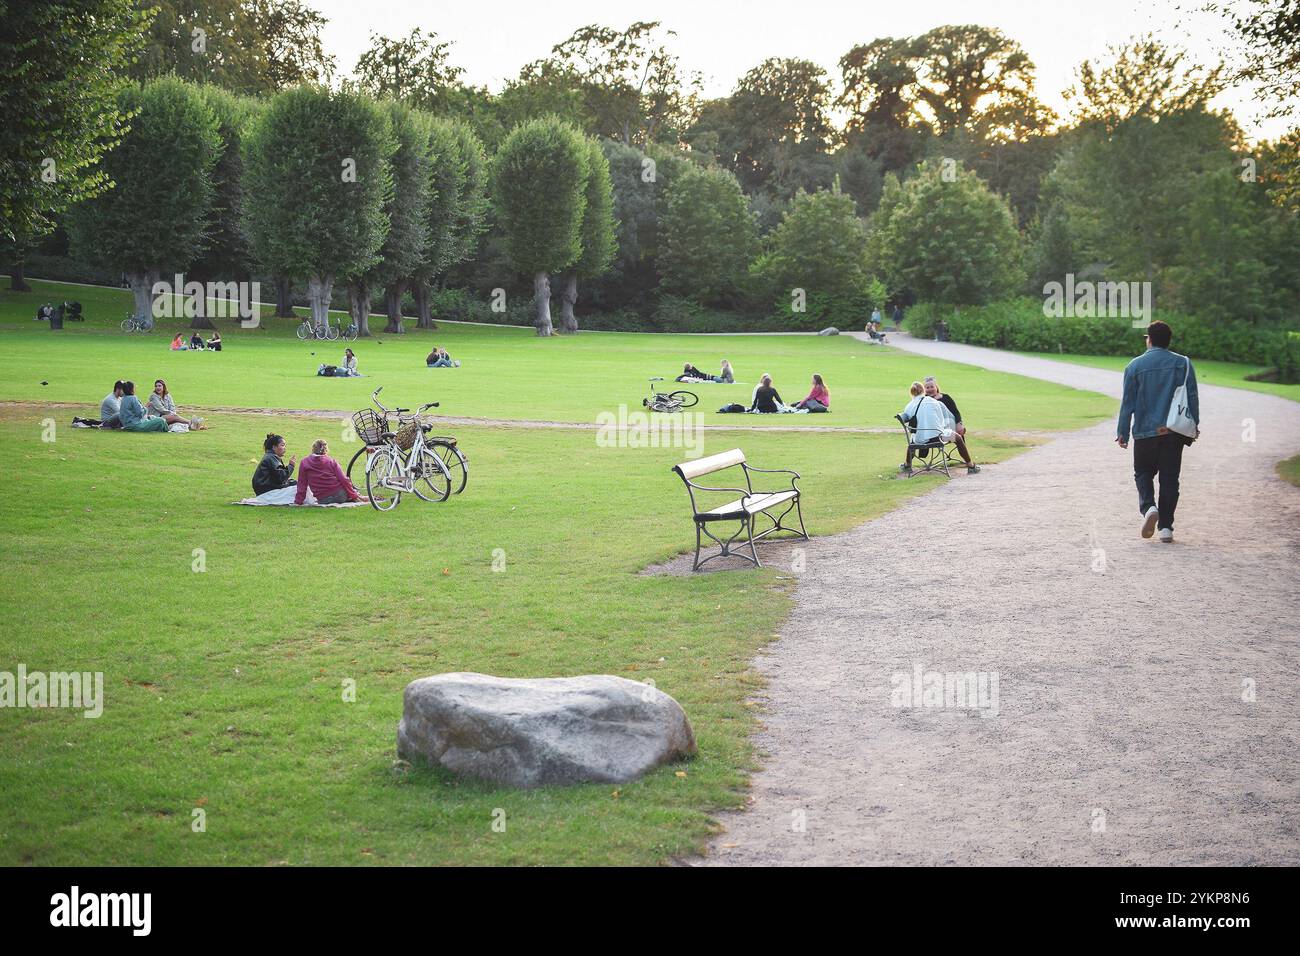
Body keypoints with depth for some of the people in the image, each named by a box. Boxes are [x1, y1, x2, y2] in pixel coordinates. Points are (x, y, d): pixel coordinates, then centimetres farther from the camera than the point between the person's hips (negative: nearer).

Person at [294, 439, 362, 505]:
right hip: (340, 496, -1)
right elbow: (343, 480, -3)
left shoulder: (304, 463, 2)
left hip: (322, 501, 1)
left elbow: (301, 485, 4)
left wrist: (298, 501, 11)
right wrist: (354, 496, 3)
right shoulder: (331, 461, 0)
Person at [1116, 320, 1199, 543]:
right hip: (1174, 432, 1)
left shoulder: (1135, 366, -2)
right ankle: (1166, 527, 3)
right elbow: (1192, 397, 2)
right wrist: (1194, 425, 11)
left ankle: (1148, 506, -14)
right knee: (1169, 478, 6)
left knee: (1143, 472, 13)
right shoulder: (1183, 364, 3)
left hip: (1145, 432, -1)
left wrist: (1123, 432, 5)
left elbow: (1128, 402, 0)